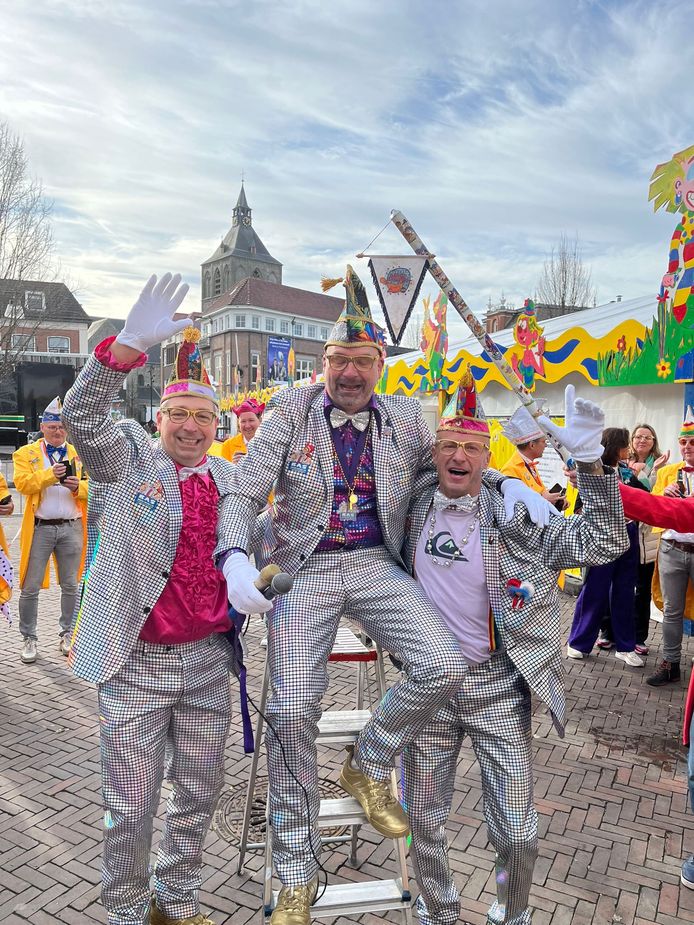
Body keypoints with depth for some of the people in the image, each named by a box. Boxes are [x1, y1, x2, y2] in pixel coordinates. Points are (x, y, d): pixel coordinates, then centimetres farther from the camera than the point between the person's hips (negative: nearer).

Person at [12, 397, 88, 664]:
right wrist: (49, 475, -24)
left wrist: (78, 486, -17)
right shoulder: (26, 453, 4)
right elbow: (22, 483, -10)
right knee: (31, 587, 2)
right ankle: (28, 638, 16)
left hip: (71, 528, 2)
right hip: (39, 528, -2)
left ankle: (67, 634, 24)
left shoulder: (78, 455, 10)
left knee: (70, 586, 10)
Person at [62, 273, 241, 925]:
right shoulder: (130, 457, -4)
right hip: (136, 662, -4)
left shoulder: (226, 478, 8)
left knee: (198, 795, 18)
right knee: (132, 806, 7)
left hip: (208, 658, 5)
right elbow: (82, 417, -24)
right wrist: (131, 343, -37)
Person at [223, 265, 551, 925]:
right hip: (305, 569, -2)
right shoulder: (292, 410, -3)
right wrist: (235, 557, -23)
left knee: (444, 667, -21)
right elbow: (243, 492, -6)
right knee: (293, 714, -7)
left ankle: (368, 766, 11)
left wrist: (509, 482, 6)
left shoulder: (403, 417, 5)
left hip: (376, 566, 2)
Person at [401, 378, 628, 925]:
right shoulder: (415, 511, -1)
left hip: (498, 689, -2)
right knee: (423, 822, 15)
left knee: (518, 833, 6)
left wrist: (590, 460, -28)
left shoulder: (517, 516, -9)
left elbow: (606, 542, -18)